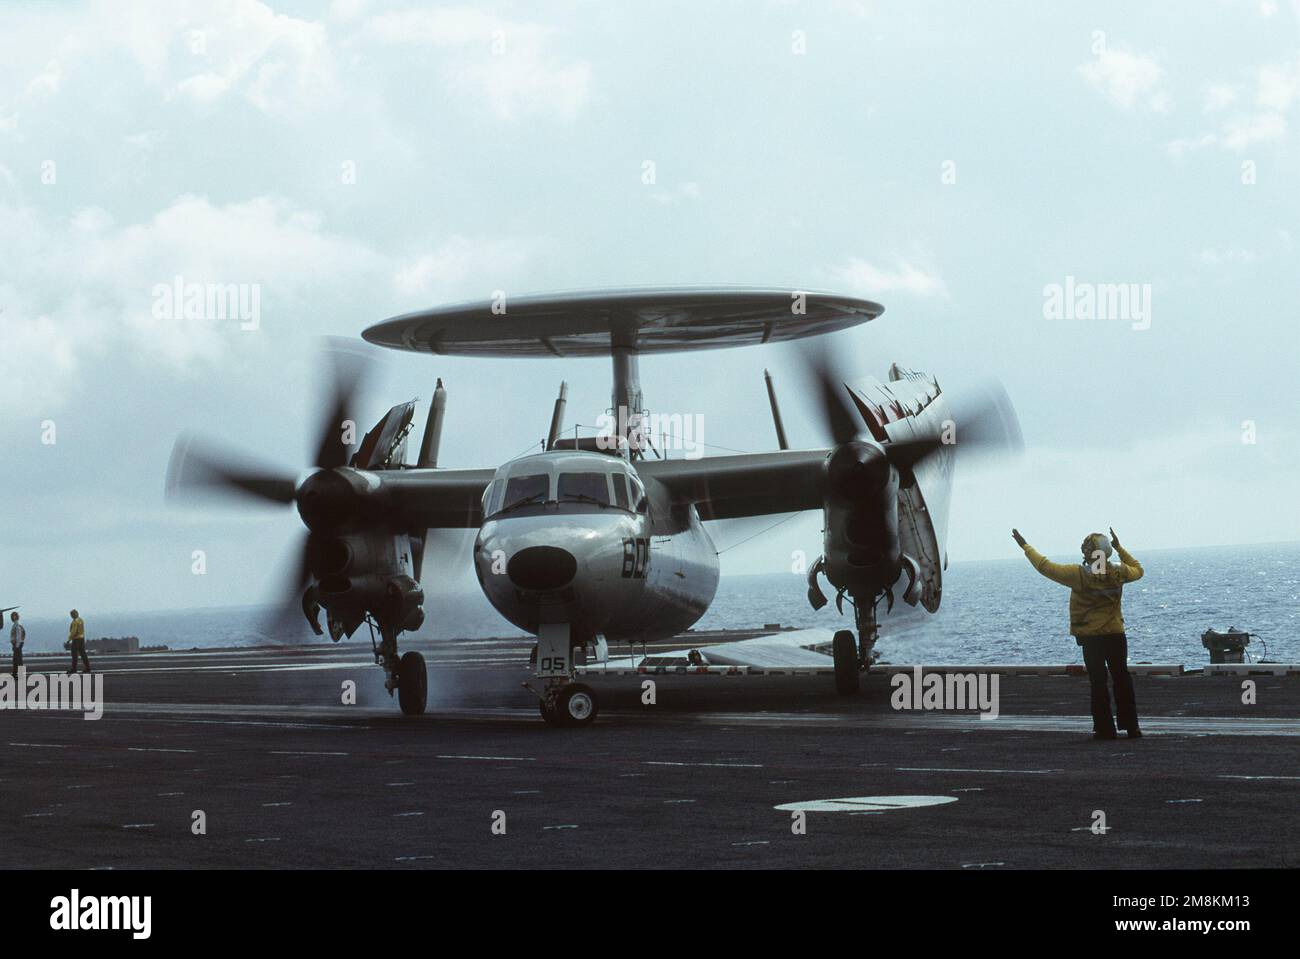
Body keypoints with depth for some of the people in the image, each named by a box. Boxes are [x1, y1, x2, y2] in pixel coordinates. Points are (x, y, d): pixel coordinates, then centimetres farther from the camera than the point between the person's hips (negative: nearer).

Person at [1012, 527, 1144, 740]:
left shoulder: (1079, 575, -14)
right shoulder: (1118, 573, -4)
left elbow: (1046, 567, -9)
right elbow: (1138, 570, 19)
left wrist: (1025, 546, 2)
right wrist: (1120, 548, 24)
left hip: (1090, 637, -3)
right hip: (1116, 634, 3)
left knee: (1098, 682, 2)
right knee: (1122, 680, 10)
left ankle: (1105, 729, 1)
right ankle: (1131, 727, 11)